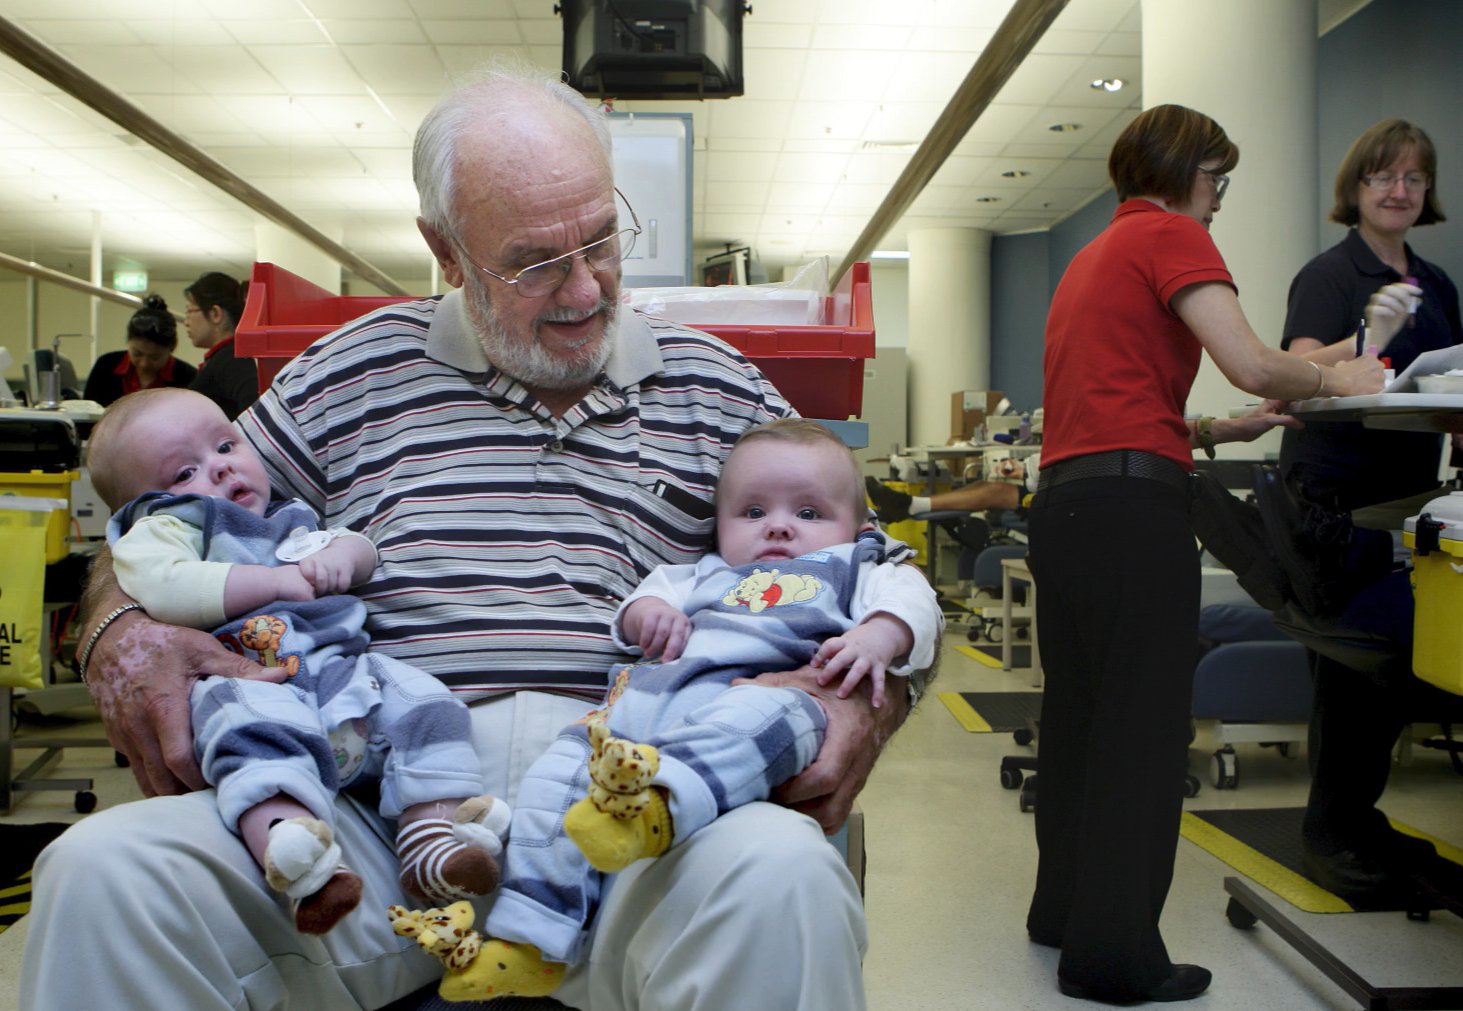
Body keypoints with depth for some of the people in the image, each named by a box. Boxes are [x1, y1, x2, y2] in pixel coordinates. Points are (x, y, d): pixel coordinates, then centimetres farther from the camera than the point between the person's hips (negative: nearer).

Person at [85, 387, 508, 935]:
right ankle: (304, 874, -58)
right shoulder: (164, 528, 12)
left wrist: (342, 553, 9)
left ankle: (432, 836, -23)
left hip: (343, 669, 7)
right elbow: (165, 589, -10)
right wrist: (276, 581, -5)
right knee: (252, 725, -38)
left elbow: (363, 549, 37)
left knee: (419, 698, -14)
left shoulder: (288, 520, 33)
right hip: (247, 681, -7)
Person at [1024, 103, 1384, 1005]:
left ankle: (1067, 908, 26)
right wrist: (1333, 379, 5)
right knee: (1142, 727, -4)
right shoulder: (1170, 233, -2)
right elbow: (1251, 364, -13)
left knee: (1079, 714, 15)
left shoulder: (1092, 256, 25)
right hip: (1133, 505, -9)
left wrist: (1224, 432, 22)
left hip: (1064, 499, 9)